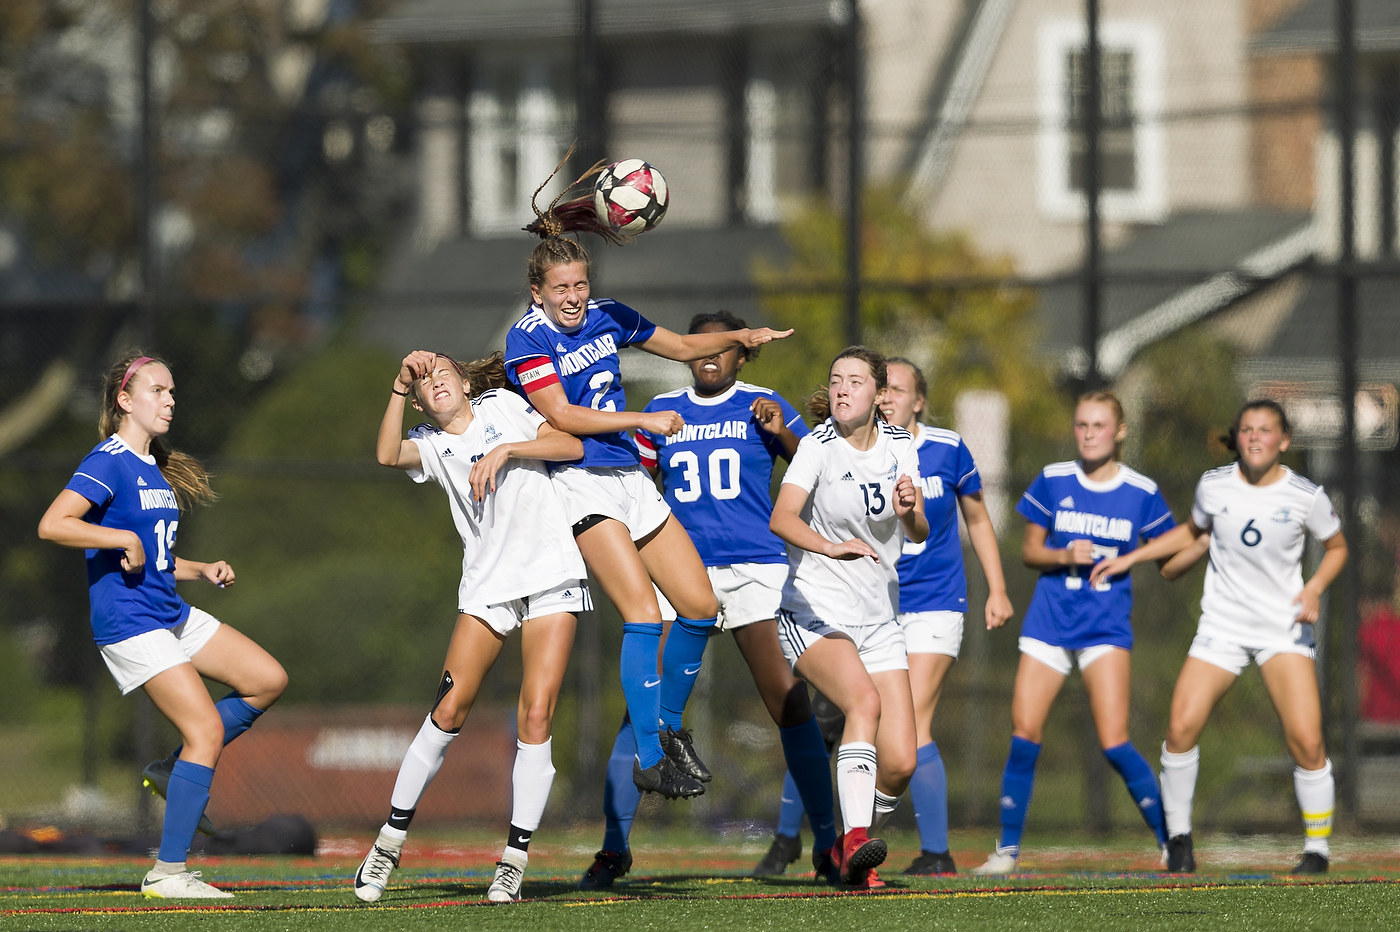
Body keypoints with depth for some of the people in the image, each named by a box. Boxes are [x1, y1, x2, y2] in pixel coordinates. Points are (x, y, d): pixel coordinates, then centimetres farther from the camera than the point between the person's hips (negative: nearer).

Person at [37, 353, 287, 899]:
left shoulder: (154, 468, 16)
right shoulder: (109, 463, -13)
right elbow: (52, 525, -26)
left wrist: (201, 570, 11)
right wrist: (125, 539, -23)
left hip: (174, 616, 9)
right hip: (129, 624, -9)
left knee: (268, 680, 7)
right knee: (207, 728, -15)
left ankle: (176, 773, 15)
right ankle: (167, 874, -12)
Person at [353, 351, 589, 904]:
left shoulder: (502, 406, 10)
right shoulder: (430, 444, 12)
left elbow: (572, 446, 1)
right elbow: (386, 455, -10)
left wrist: (507, 450, -10)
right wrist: (401, 384, -12)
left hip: (551, 573, -1)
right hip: (486, 584, 1)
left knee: (536, 716, -10)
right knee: (449, 710, -8)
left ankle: (515, 858, -5)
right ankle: (390, 841, 3)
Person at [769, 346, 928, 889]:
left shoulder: (900, 446, 5)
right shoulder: (819, 445, -11)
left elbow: (920, 534, 1)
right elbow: (781, 518, -27)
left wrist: (908, 512, -23)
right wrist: (831, 547, -46)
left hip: (878, 620, 5)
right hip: (814, 615, -5)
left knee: (900, 763, -6)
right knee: (865, 700, -33)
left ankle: (847, 849, 20)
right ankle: (855, 842, -38)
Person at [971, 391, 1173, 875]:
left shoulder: (1141, 492, 0)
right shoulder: (1053, 481, 2)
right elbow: (1029, 550, 9)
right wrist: (1064, 556, -9)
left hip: (1106, 627, -2)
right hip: (1049, 621, 2)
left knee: (1114, 743, -12)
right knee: (1024, 735, -6)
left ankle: (1171, 841, 2)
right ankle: (1007, 848, 6)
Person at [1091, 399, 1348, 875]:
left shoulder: (1305, 496, -7)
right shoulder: (1213, 486, -1)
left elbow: (1337, 547, 9)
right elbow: (1194, 532, 20)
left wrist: (1314, 588, -9)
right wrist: (1131, 558, 15)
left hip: (1284, 628, -2)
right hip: (1222, 625, 2)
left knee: (1306, 741, -16)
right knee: (1181, 729, -12)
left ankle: (1317, 849, 3)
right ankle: (1178, 839, 8)